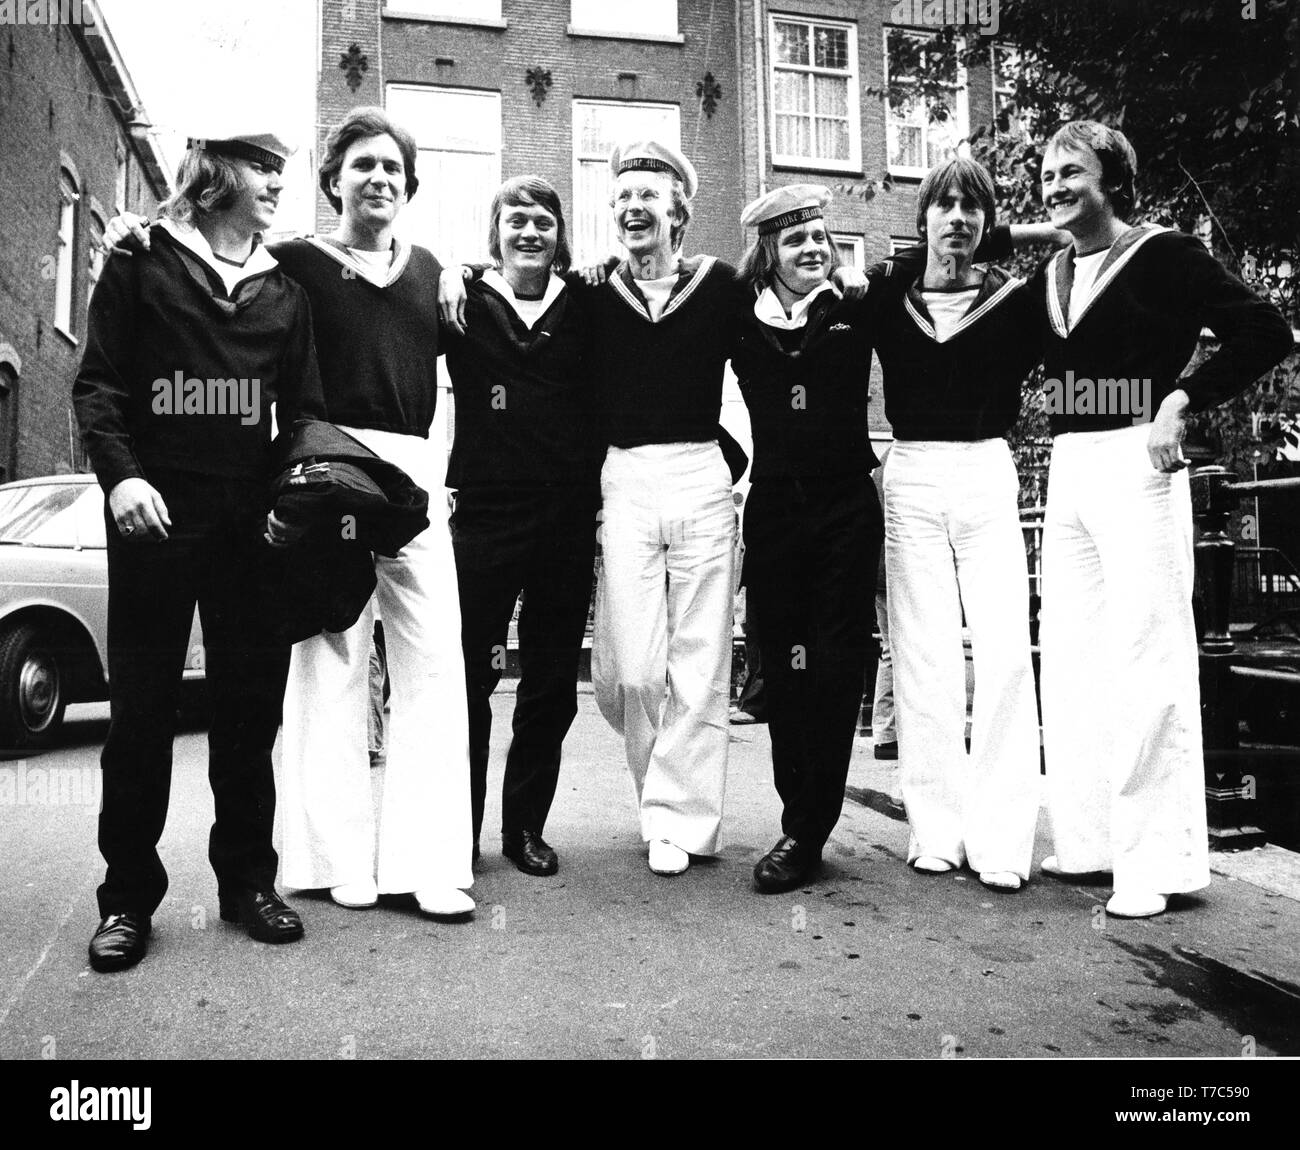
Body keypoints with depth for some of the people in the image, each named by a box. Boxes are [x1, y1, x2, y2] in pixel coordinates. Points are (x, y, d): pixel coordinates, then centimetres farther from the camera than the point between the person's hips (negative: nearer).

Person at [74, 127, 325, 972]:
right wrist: (120, 471, -16)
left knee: (251, 708, 6)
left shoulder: (286, 292, 14)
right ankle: (129, 896, 15)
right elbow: (97, 384, 0)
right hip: (156, 515, -2)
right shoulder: (141, 266, 6)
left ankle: (248, 879, 20)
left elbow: (304, 411, 11)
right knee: (141, 708, 3)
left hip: (250, 522, 3)